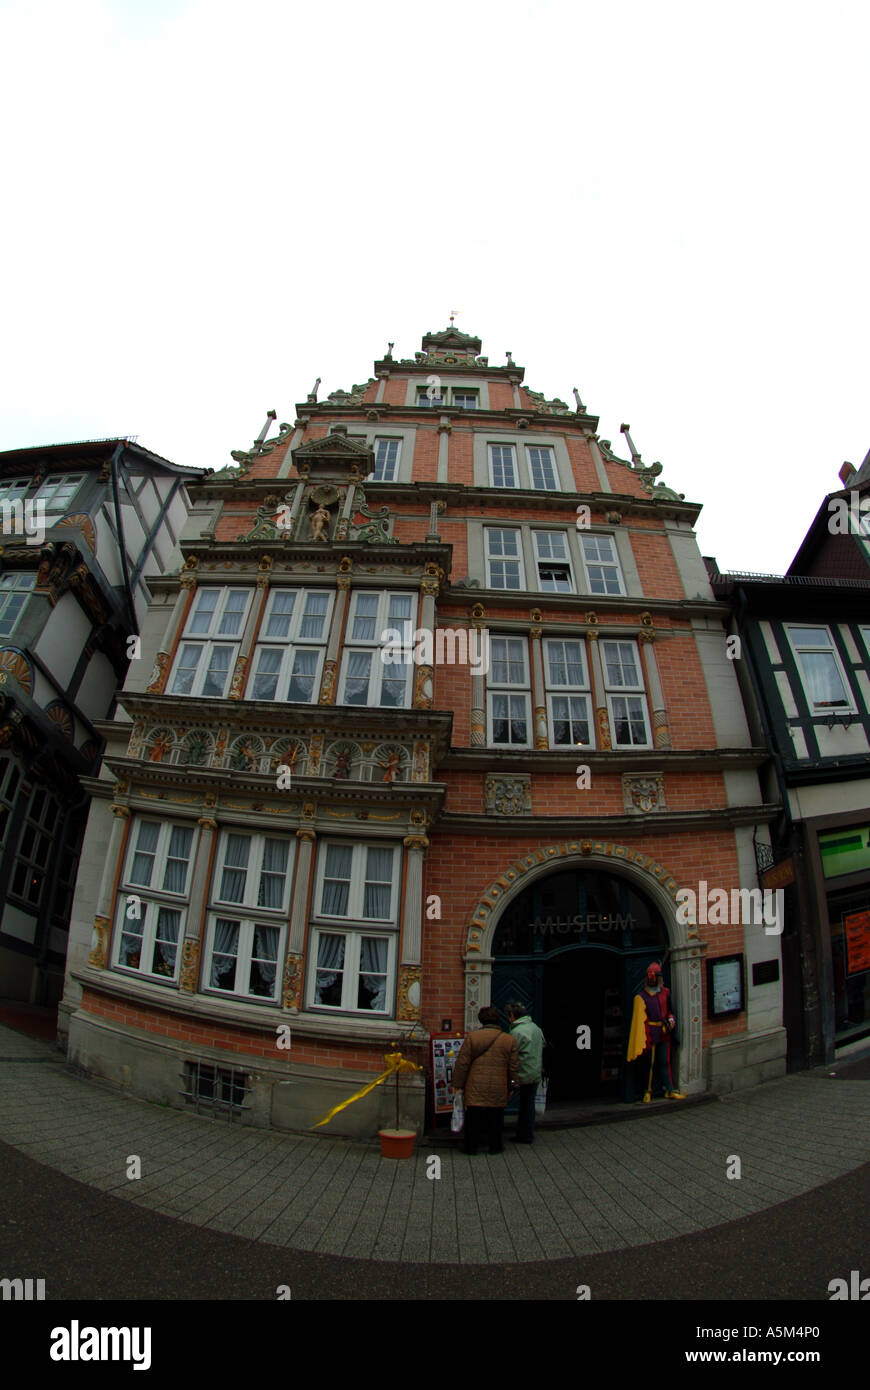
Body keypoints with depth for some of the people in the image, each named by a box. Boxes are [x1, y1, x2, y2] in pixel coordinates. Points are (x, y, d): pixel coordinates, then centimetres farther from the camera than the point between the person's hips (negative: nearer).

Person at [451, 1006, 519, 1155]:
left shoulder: (472, 1037, -4)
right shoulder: (510, 1040, 1)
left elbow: (462, 1064, -4)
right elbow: (514, 1067, 4)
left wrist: (458, 1085, 4)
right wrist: (511, 1086, 14)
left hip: (475, 1089, -1)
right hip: (498, 1091, 1)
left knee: (473, 1120, 10)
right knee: (495, 1120, 16)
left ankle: (470, 1146, 18)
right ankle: (495, 1146, 25)